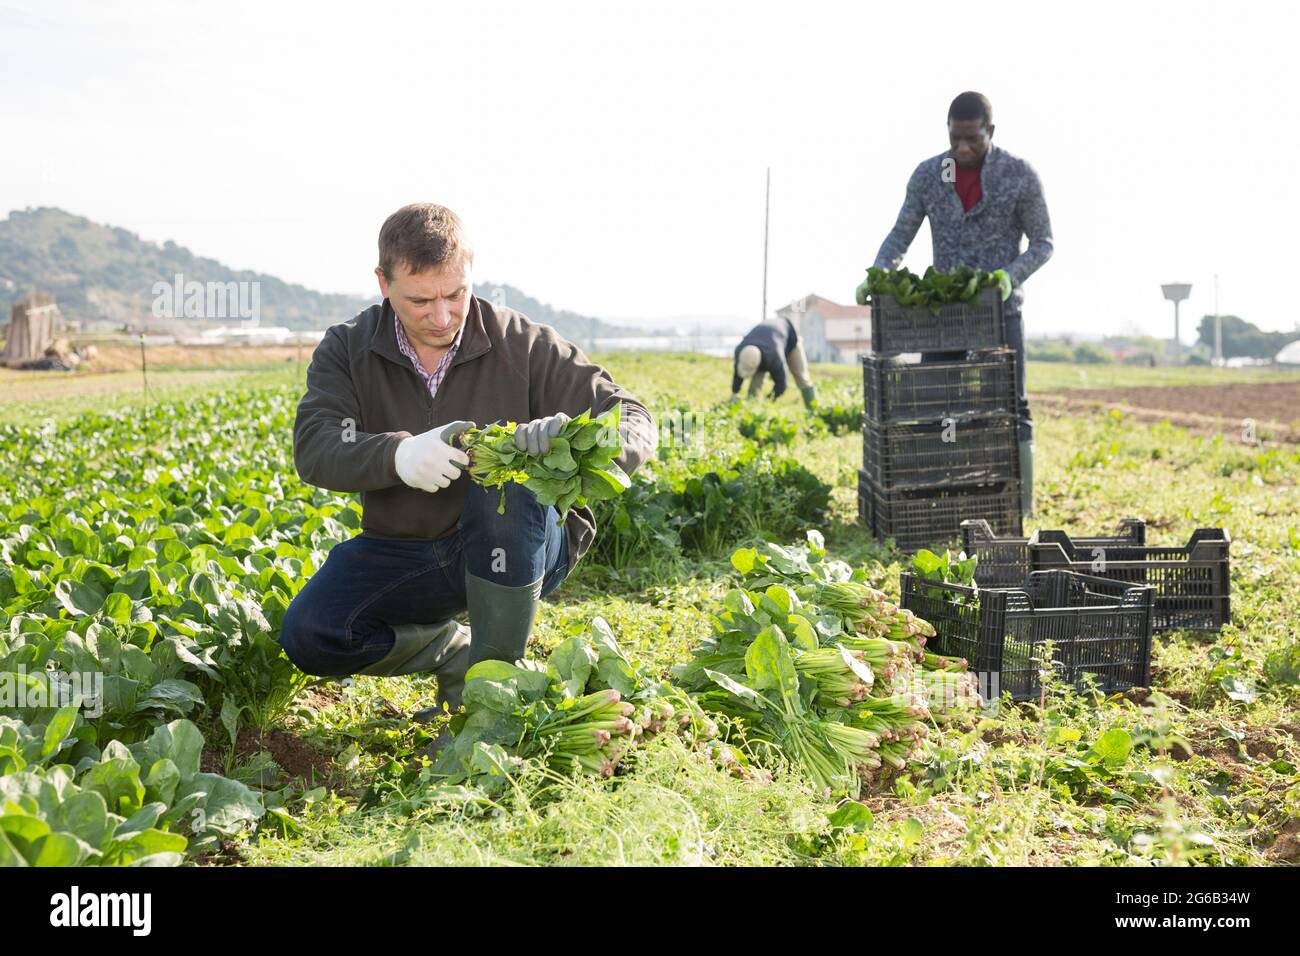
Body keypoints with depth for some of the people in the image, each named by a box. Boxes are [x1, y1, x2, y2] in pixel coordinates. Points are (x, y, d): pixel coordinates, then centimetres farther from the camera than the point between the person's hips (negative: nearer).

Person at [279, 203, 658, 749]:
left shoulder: (523, 344, -9)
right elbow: (314, 449, -18)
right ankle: (457, 651, 3)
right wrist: (400, 454, -39)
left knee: (504, 483, -35)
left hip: (520, 551, -2)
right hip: (403, 553, 2)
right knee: (306, 637, -22)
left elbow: (635, 422, -10)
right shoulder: (346, 351, -3)